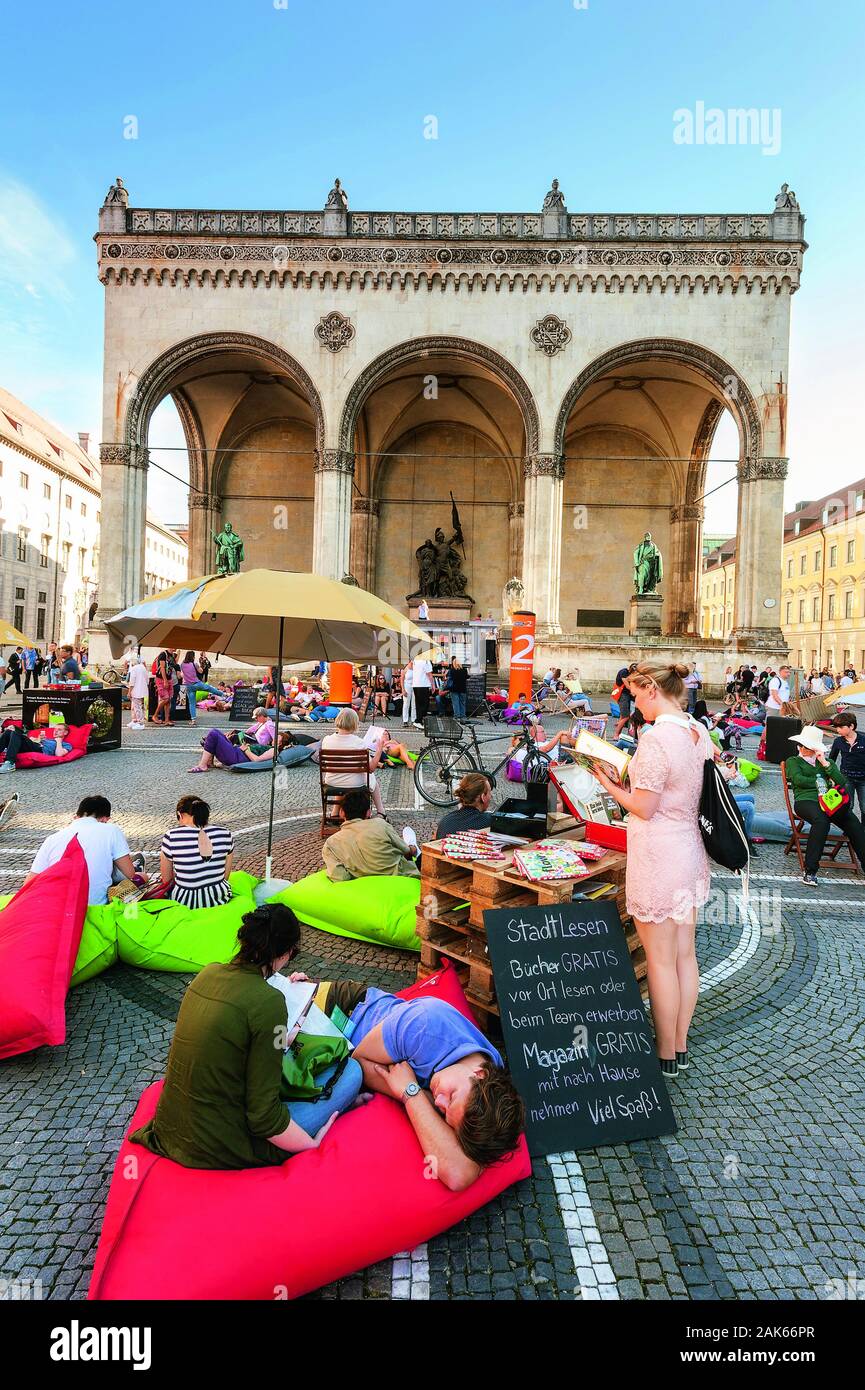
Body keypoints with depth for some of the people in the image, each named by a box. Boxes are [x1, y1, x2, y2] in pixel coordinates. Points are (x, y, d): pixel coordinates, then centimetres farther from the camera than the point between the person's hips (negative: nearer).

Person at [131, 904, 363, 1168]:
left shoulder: (207, 974, -3)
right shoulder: (268, 1004, -24)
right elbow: (263, 1116, -20)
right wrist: (312, 1146, -6)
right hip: (220, 1151, -7)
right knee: (351, 1069, 0)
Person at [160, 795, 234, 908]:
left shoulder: (171, 837, -15)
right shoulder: (226, 834, -8)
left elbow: (167, 880, -3)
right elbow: (225, 876, 2)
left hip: (185, 902, -3)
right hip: (220, 899, 3)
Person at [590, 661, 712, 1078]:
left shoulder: (656, 738, -22)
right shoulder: (700, 732, 5)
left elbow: (643, 808, -20)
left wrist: (608, 782, -5)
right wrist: (631, 775, 12)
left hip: (659, 857, -9)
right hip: (691, 853, 9)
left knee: (660, 961, 5)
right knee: (684, 954, 17)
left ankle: (665, 1056, 20)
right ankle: (680, 1047, 32)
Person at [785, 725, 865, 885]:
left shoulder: (826, 762, 26)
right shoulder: (793, 761, 18)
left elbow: (841, 782, 9)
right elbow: (798, 779, -3)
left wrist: (825, 764, 3)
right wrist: (822, 782, 4)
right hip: (806, 800, -4)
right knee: (821, 822, -36)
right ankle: (810, 871, -34)